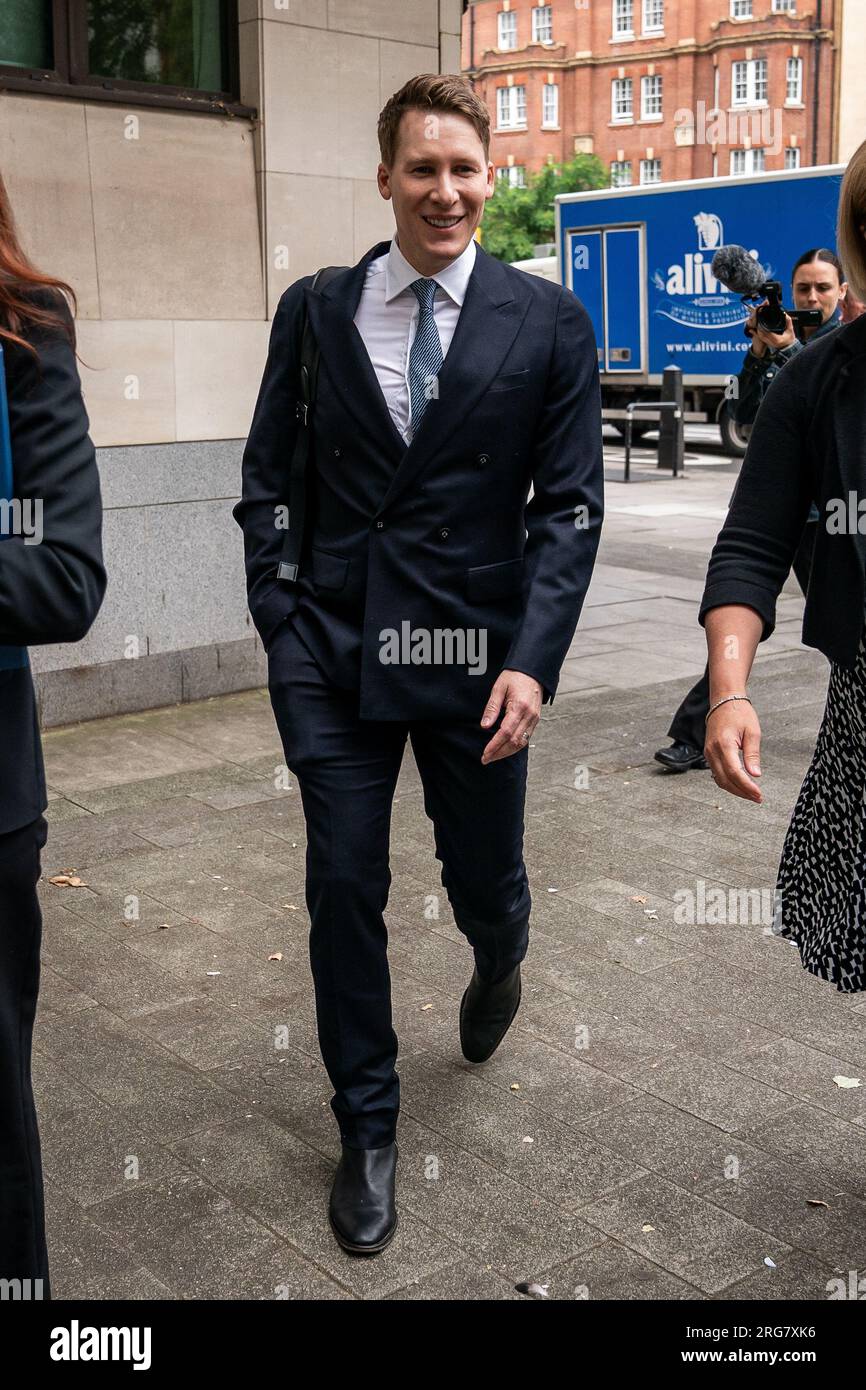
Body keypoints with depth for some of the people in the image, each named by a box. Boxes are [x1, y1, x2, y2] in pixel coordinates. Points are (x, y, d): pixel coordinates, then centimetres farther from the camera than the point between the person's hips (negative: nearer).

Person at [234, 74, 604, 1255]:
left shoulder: (548, 323, 0)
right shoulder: (314, 311, 4)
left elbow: (569, 505, -2)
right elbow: (268, 480, 8)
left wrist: (533, 660, -12)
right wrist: (282, 626, -2)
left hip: (475, 657, -1)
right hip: (333, 656, 1)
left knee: (483, 883, 12)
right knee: (344, 891, 5)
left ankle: (498, 961, 52)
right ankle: (367, 1131, 24)